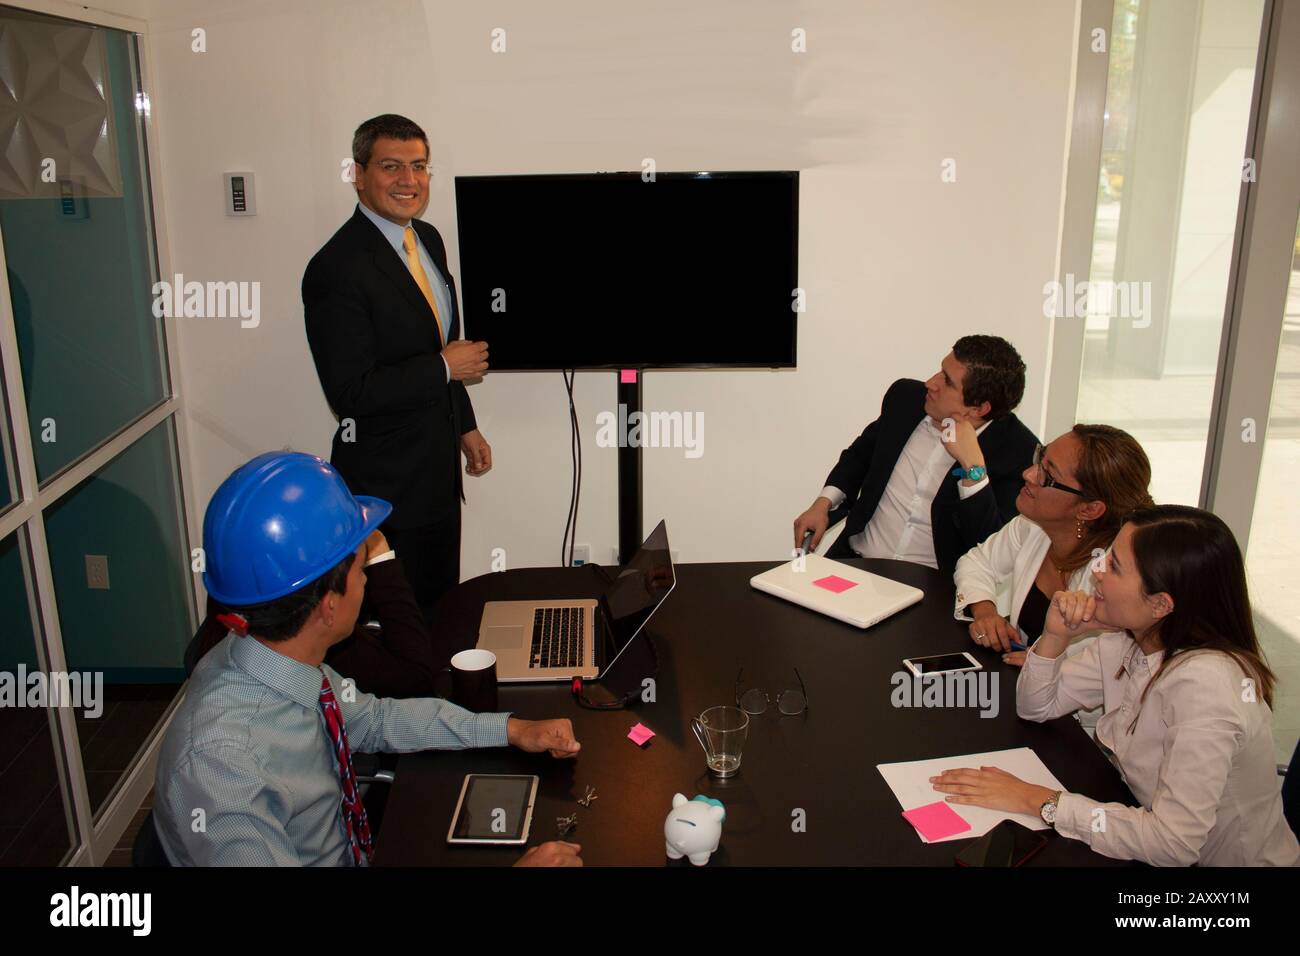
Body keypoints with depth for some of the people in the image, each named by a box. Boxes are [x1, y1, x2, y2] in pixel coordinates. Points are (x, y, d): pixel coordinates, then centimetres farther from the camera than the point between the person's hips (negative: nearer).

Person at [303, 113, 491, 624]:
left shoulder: (428, 239, 7)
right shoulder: (337, 267, -21)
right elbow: (350, 391, -24)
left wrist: (465, 426, 18)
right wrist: (444, 367, -18)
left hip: (437, 466, 8)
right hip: (386, 480, -8)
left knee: (444, 603, 20)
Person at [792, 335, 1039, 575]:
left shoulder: (1017, 450, -12)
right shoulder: (906, 396, 2)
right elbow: (861, 453, 20)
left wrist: (973, 466, -24)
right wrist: (823, 502, 6)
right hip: (855, 558, 3)